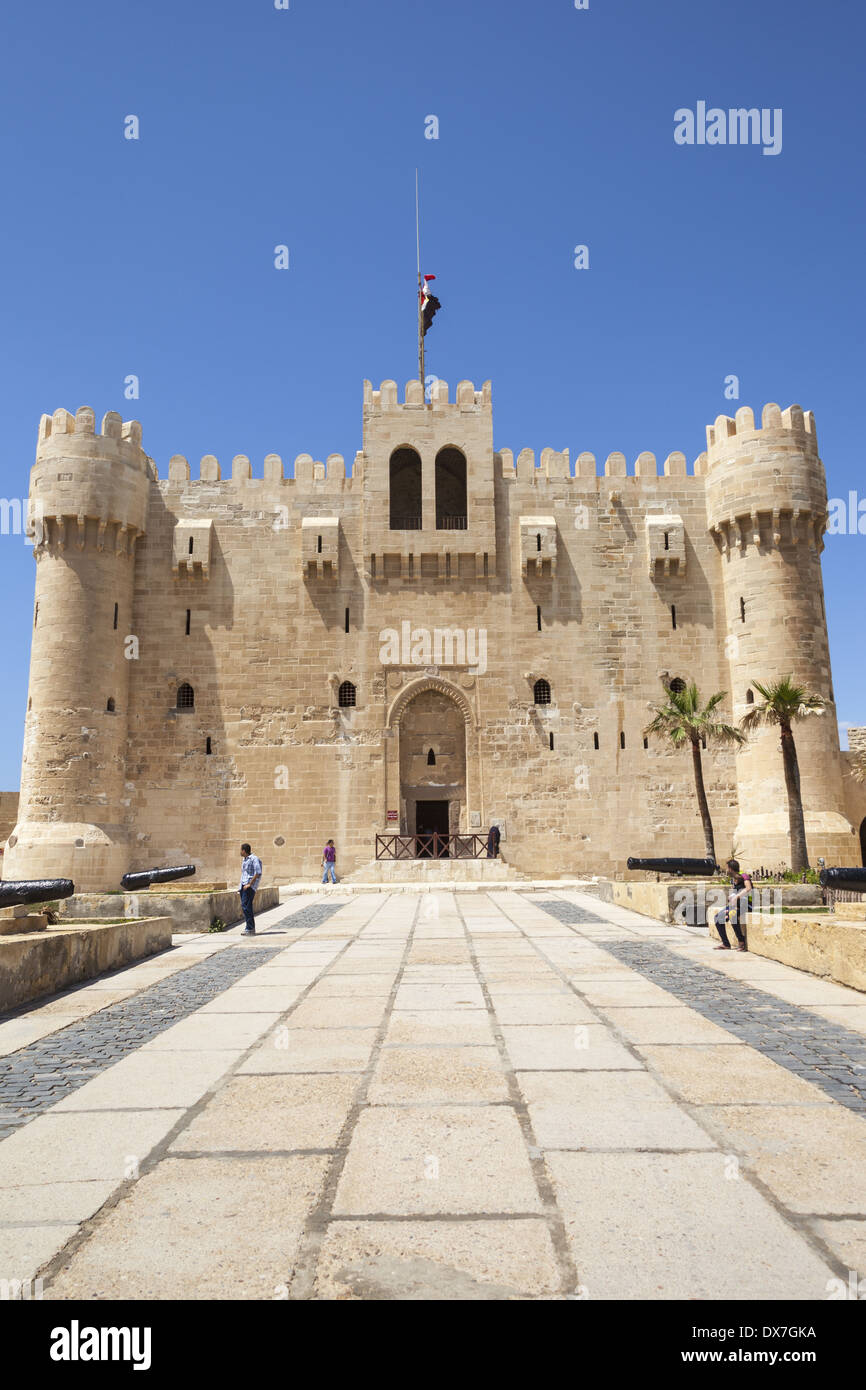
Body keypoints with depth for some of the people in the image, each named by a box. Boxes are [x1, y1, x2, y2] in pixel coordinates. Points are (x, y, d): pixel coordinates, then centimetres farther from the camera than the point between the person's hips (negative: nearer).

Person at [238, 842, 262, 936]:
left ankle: (250, 929, -18)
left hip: (250, 885, -9)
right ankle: (251, 928, 13)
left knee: (246, 906, -17)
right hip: (243, 885, 9)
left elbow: (258, 873, -17)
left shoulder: (254, 859, -9)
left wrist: (249, 884, -20)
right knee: (244, 906, 7)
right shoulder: (244, 859, 20)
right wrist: (241, 886, 19)